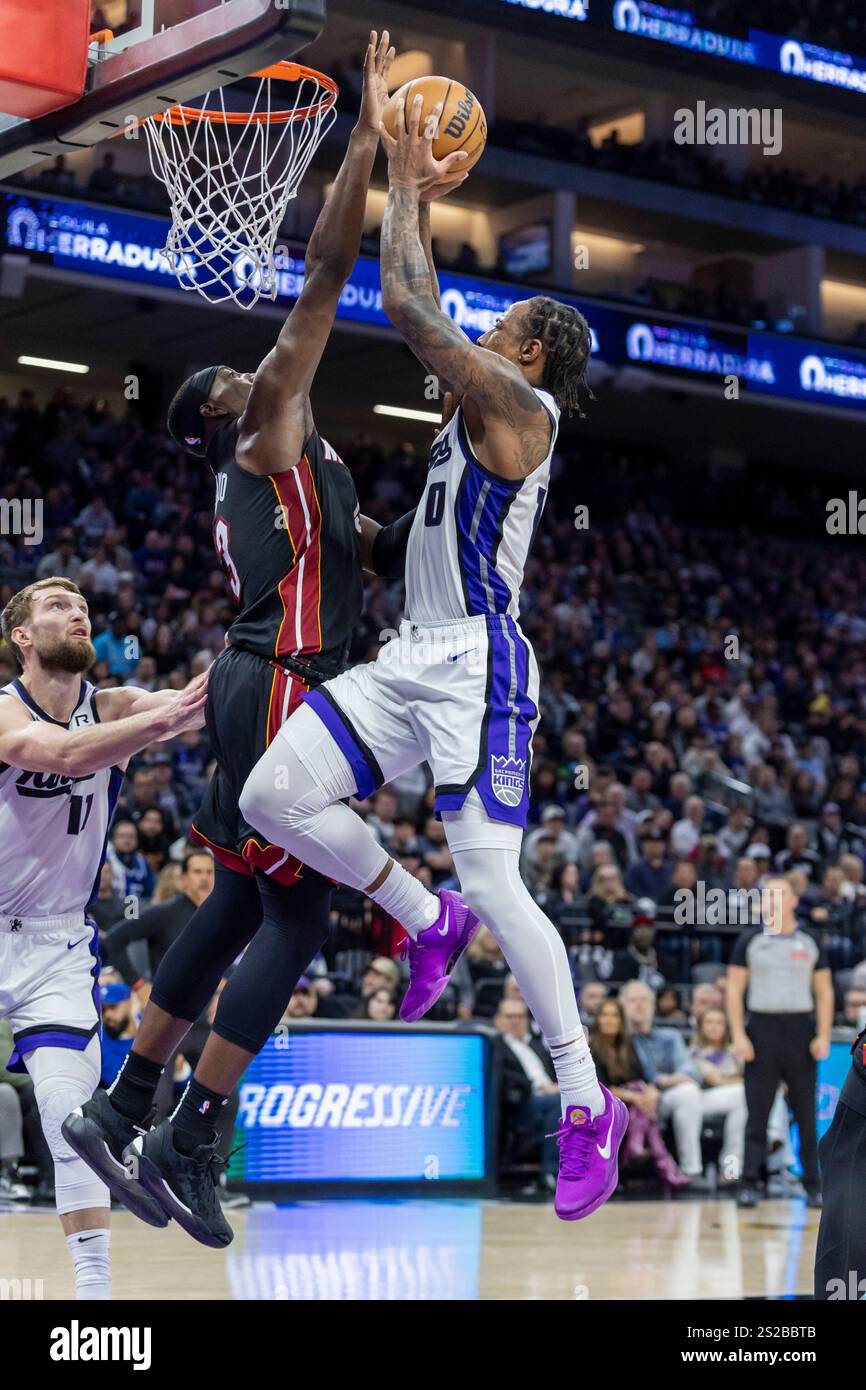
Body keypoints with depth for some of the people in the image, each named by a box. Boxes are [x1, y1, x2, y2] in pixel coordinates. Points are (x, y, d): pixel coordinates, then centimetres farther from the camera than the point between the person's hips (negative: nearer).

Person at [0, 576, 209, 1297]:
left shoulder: (112, 707, -2)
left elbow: (189, 703, -21)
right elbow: (65, 752, -36)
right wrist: (165, 718, -48)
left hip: (59, 945, 2)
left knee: (72, 1111, -10)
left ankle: (96, 1284, -7)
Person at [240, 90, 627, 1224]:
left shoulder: (518, 404, -8)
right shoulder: (481, 400, 19)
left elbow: (406, 305, -13)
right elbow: (420, 314, 32)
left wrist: (407, 188, -2)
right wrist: (413, 198, 28)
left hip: (476, 666, -9)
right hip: (416, 659, 9)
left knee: (493, 880, -15)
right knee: (273, 798, -3)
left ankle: (588, 1103, -10)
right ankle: (428, 923, 11)